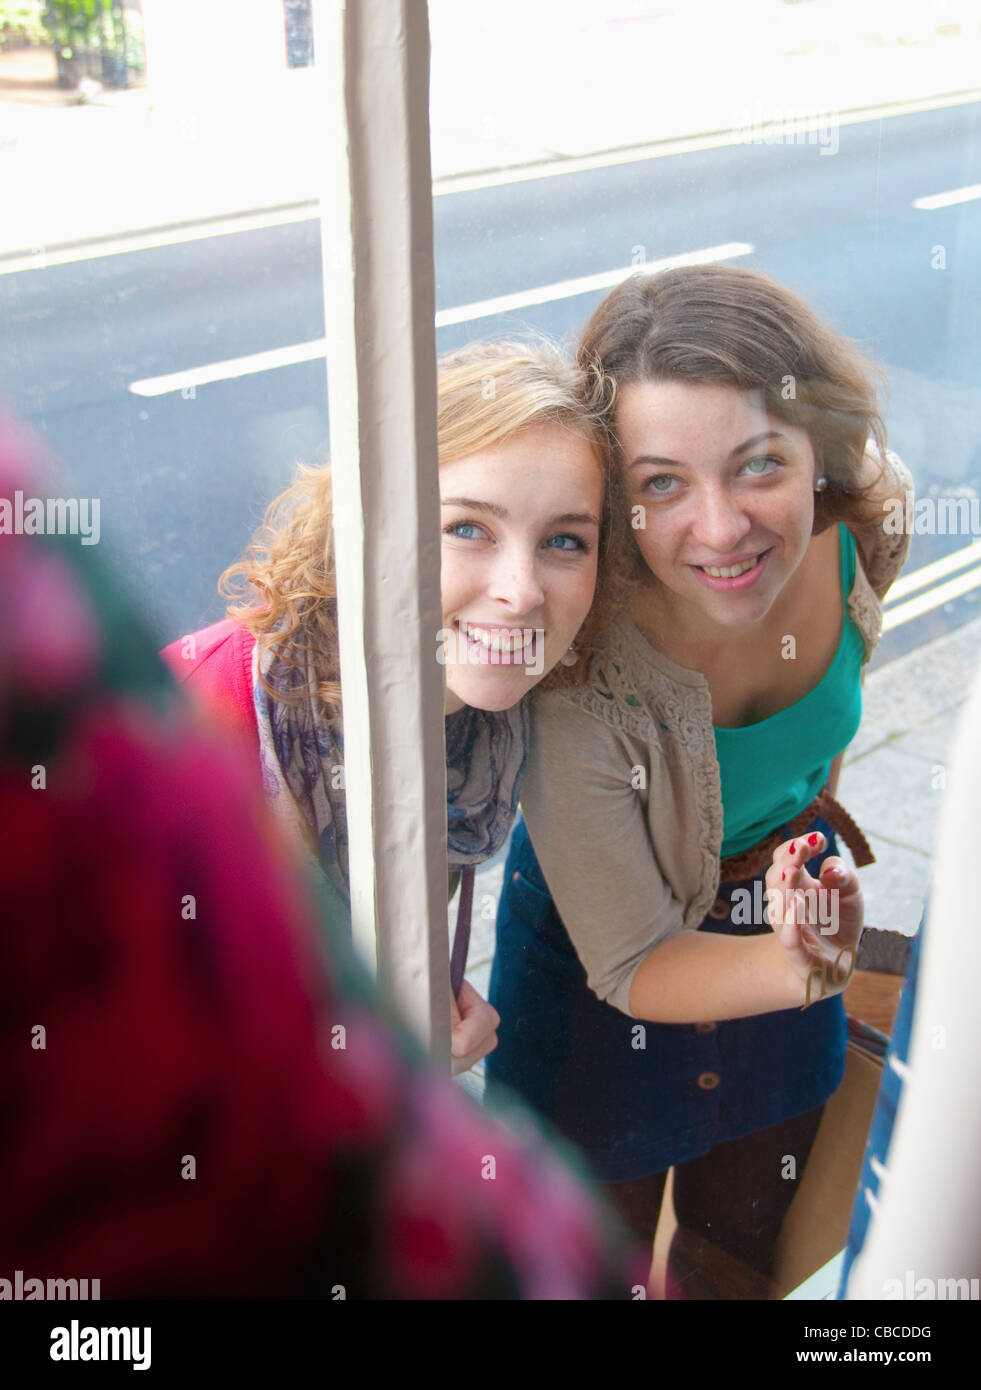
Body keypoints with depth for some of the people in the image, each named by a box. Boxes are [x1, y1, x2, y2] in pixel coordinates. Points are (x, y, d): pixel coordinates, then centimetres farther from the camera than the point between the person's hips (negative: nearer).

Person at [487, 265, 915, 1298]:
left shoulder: (867, 523, -25)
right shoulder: (578, 678, -38)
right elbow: (631, 967, -27)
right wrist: (797, 968, -45)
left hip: (786, 886, 4)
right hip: (608, 943, -4)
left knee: (746, 1247, 27)